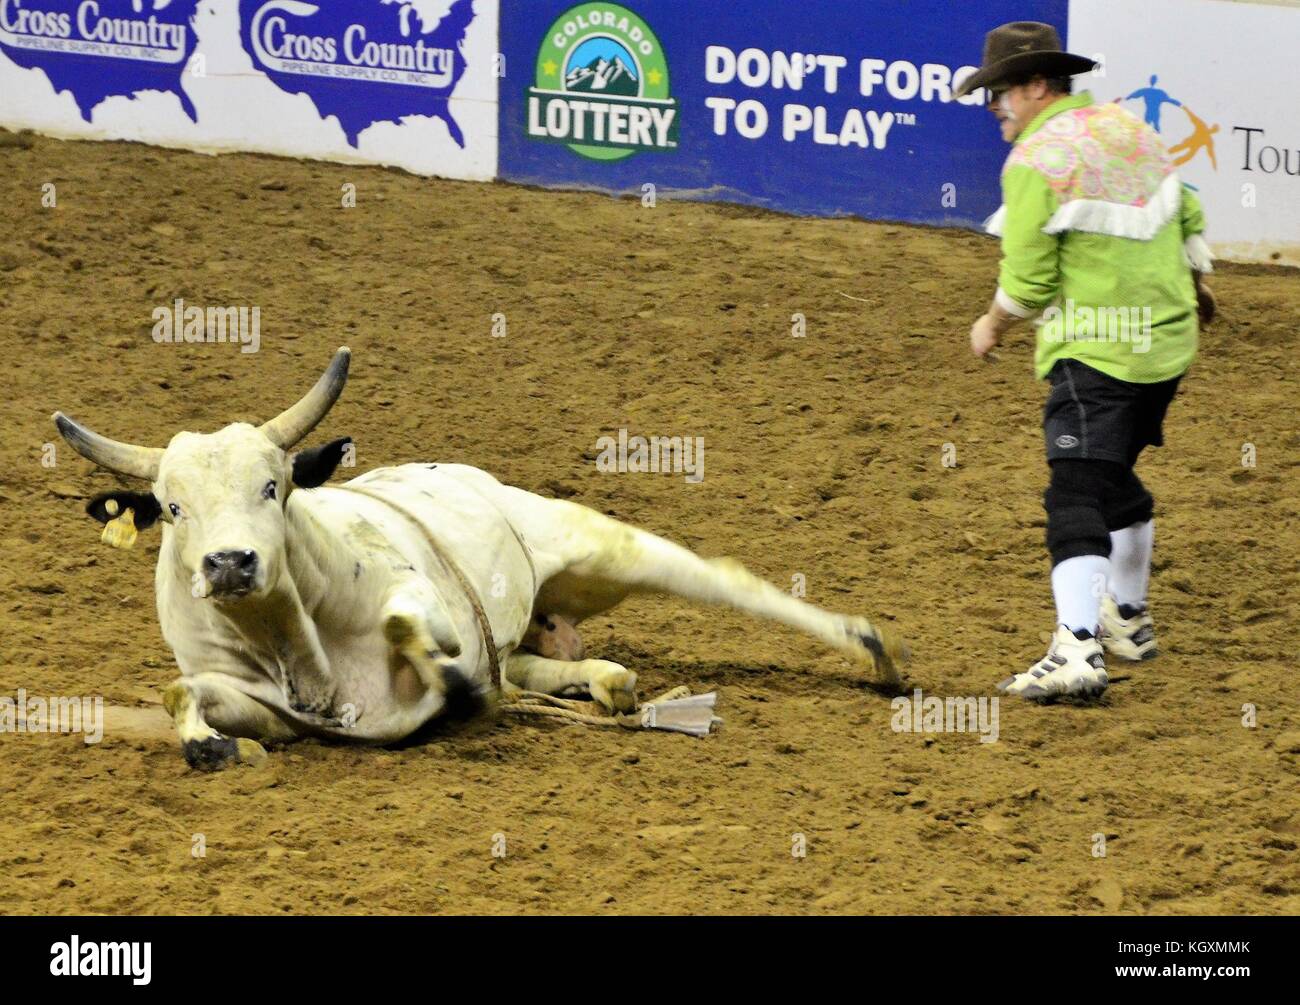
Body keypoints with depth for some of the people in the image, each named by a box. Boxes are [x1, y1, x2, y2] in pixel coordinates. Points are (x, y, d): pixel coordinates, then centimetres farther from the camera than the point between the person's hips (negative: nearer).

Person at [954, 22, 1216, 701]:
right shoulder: (1133, 129, 10)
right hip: (1169, 340, 8)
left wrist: (992, 325, 7)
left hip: (1094, 351, -8)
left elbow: (1028, 282, -13)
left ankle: (1077, 651, -29)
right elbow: (1189, 221, 22)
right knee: (1115, 476, 25)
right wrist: (1195, 290, 39)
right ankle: (1127, 621, 38)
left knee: (1076, 497, -15)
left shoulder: (1035, 161, -14)